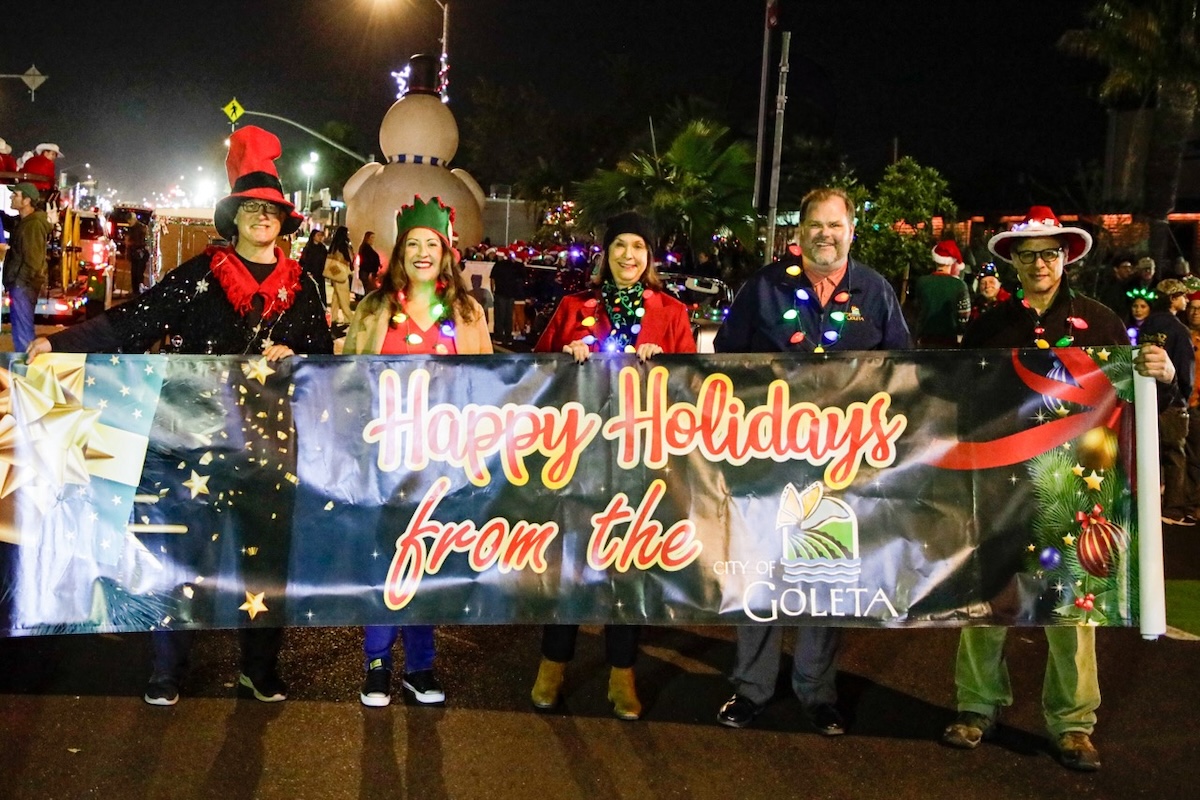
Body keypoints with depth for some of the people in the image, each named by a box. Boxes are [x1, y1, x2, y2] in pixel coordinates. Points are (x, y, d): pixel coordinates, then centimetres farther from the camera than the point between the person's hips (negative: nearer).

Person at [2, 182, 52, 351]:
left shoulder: (33, 224, -17)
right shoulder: (24, 221, 15)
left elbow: (33, 259, -20)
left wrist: (19, 283, -17)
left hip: (23, 285, -10)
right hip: (20, 283, 10)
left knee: (22, 331, -6)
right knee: (20, 329, 15)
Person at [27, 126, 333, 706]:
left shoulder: (300, 286, 7)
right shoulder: (198, 276, 0)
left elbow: (325, 358, 11)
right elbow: (130, 324, -7)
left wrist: (292, 356, -11)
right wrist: (59, 343, -18)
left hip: (271, 441, 2)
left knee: (269, 551, 7)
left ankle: (259, 668, 22)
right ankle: (166, 669, 18)